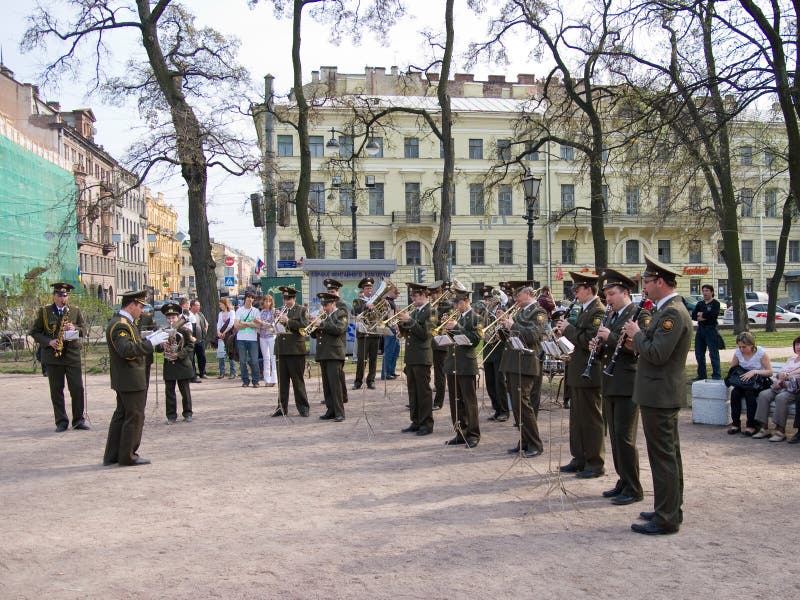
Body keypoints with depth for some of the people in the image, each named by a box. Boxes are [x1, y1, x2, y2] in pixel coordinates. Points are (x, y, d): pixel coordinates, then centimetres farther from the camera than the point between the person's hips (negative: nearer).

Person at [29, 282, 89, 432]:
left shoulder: (75, 311, 9)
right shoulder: (44, 312, 5)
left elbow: (84, 329, 9)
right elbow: (34, 332, 5)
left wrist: (74, 328, -13)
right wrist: (48, 342, -11)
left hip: (72, 354, 1)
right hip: (52, 356, 0)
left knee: (77, 388, -3)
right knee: (56, 390, 4)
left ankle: (79, 420, 7)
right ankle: (61, 422, 11)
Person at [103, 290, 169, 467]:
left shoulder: (123, 322, 14)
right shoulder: (120, 325, -19)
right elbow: (126, 349, -31)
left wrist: (147, 339, 8)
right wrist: (150, 343, -29)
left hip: (124, 380, 11)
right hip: (131, 380, -11)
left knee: (121, 415, 16)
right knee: (135, 416, -1)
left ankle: (112, 455, 23)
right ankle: (128, 456, 7)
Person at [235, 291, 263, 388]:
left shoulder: (256, 311, 7)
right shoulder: (239, 310, 7)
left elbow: (258, 325, -4)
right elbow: (236, 325, -3)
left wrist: (244, 323, -10)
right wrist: (251, 324, -8)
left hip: (253, 339, 0)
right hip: (241, 339, 1)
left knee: (254, 361, -2)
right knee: (242, 361, 3)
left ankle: (255, 381, 6)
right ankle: (245, 381, 12)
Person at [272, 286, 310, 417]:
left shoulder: (302, 310, 1)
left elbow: (305, 326, -12)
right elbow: (276, 327, 17)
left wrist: (288, 321, -18)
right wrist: (277, 321, -4)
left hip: (295, 349, -5)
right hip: (281, 350, 5)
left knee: (298, 380, 1)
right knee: (282, 380, 7)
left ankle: (303, 407, 8)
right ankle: (282, 407, 14)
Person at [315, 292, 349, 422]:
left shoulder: (341, 314, 0)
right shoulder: (324, 316, 20)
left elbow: (338, 329, -17)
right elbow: (314, 334, 19)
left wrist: (322, 324, -15)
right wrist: (315, 327, -2)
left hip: (334, 354, -7)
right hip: (323, 355, 7)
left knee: (335, 384, -10)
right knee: (326, 385, 8)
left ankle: (339, 413, -8)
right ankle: (330, 411, 14)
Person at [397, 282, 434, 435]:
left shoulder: (430, 311, -10)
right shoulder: (414, 311, 15)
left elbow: (424, 334, -19)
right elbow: (406, 333, 17)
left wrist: (409, 321, -21)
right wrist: (401, 322, -1)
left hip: (422, 357, -8)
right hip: (410, 357, 8)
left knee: (424, 392, -3)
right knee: (413, 392, 12)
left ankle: (427, 424, 4)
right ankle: (416, 422, 21)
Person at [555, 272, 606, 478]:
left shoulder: (598, 311, -15)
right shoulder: (585, 309, 15)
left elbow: (589, 341, -25)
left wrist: (568, 329, -15)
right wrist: (566, 330, 3)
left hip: (590, 374, -10)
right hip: (579, 374, 10)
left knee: (591, 419, -1)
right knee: (577, 417, 15)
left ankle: (595, 463, 7)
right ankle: (579, 459, 24)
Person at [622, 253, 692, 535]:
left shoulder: (673, 313, -19)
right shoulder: (669, 309, 14)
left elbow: (657, 354, -25)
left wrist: (637, 334, -11)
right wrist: (637, 341, 5)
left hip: (660, 395, -11)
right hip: (663, 393, 11)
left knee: (663, 456, -4)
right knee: (668, 454, 17)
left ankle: (666, 519, 3)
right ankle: (670, 509, 27)